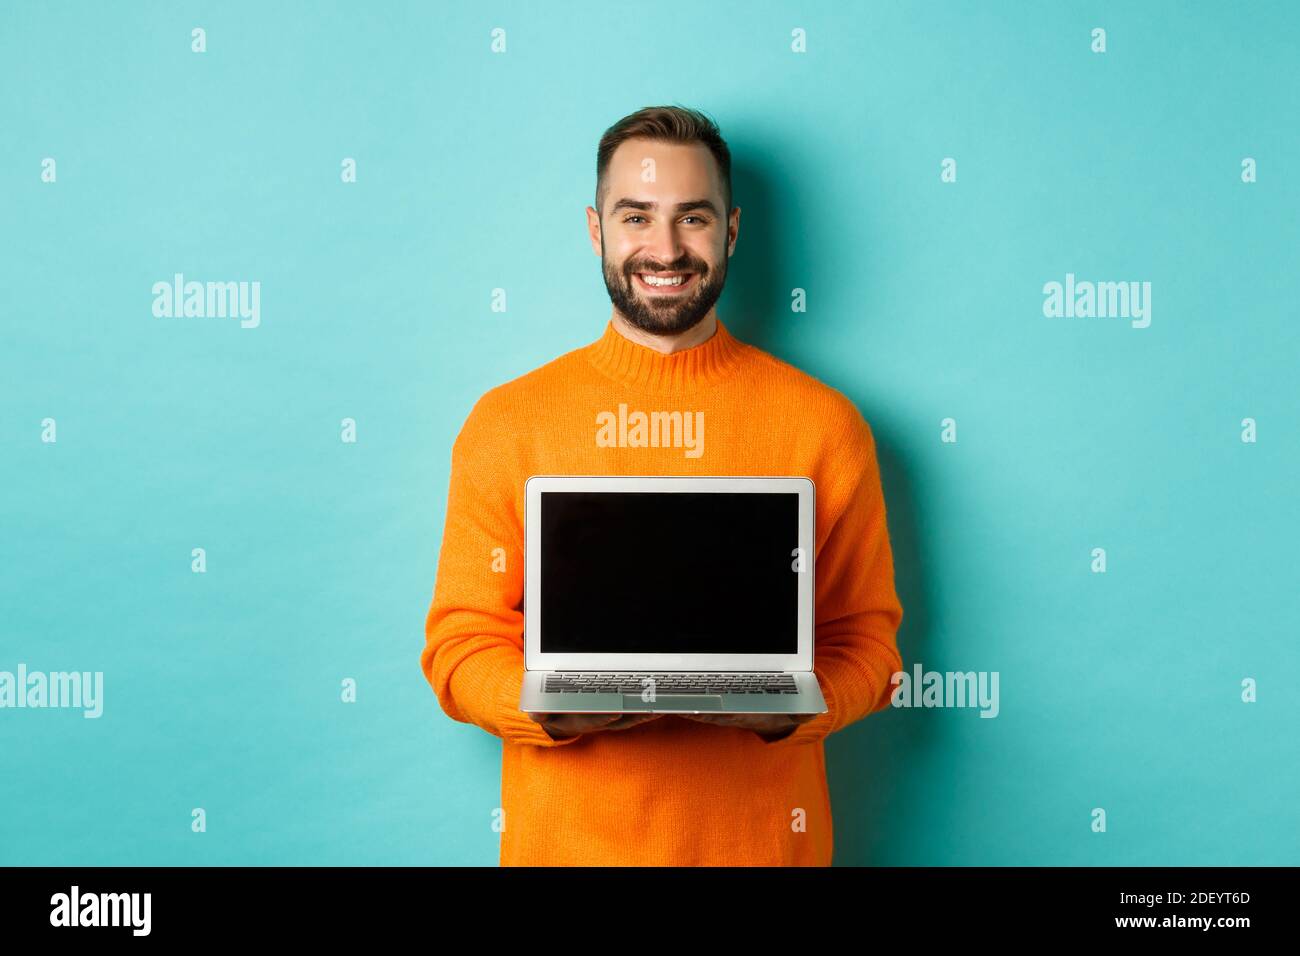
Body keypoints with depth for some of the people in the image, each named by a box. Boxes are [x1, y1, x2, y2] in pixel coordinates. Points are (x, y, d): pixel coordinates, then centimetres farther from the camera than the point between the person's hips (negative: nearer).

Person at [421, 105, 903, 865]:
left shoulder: (824, 424, -3)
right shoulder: (508, 423, -3)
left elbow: (867, 640, 1)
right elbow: (460, 645, -1)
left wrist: (786, 706, -18)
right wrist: (553, 707, -19)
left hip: (762, 836, 0)